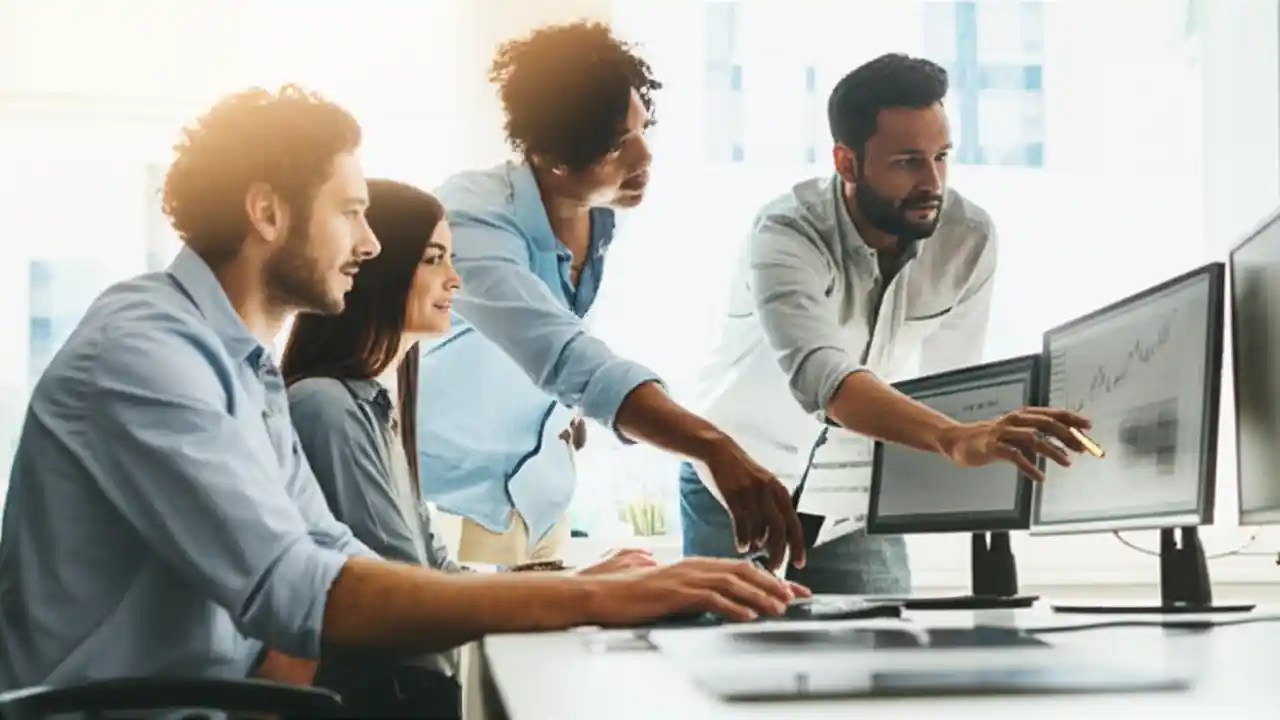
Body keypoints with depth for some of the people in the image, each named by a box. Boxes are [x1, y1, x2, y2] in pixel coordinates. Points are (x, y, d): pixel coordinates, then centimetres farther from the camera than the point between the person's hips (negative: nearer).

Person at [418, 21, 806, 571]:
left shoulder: (604, 216, -8)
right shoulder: (472, 223, -30)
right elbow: (568, 359, -45)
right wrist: (716, 450, -55)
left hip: (537, 487, 6)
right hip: (445, 494, -6)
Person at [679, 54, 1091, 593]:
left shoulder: (969, 236, -16)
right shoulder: (787, 235, -29)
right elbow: (822, 377, -47)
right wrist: (956, 438, -60)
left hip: (861, 489, 3)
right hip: (743, 485, -3)